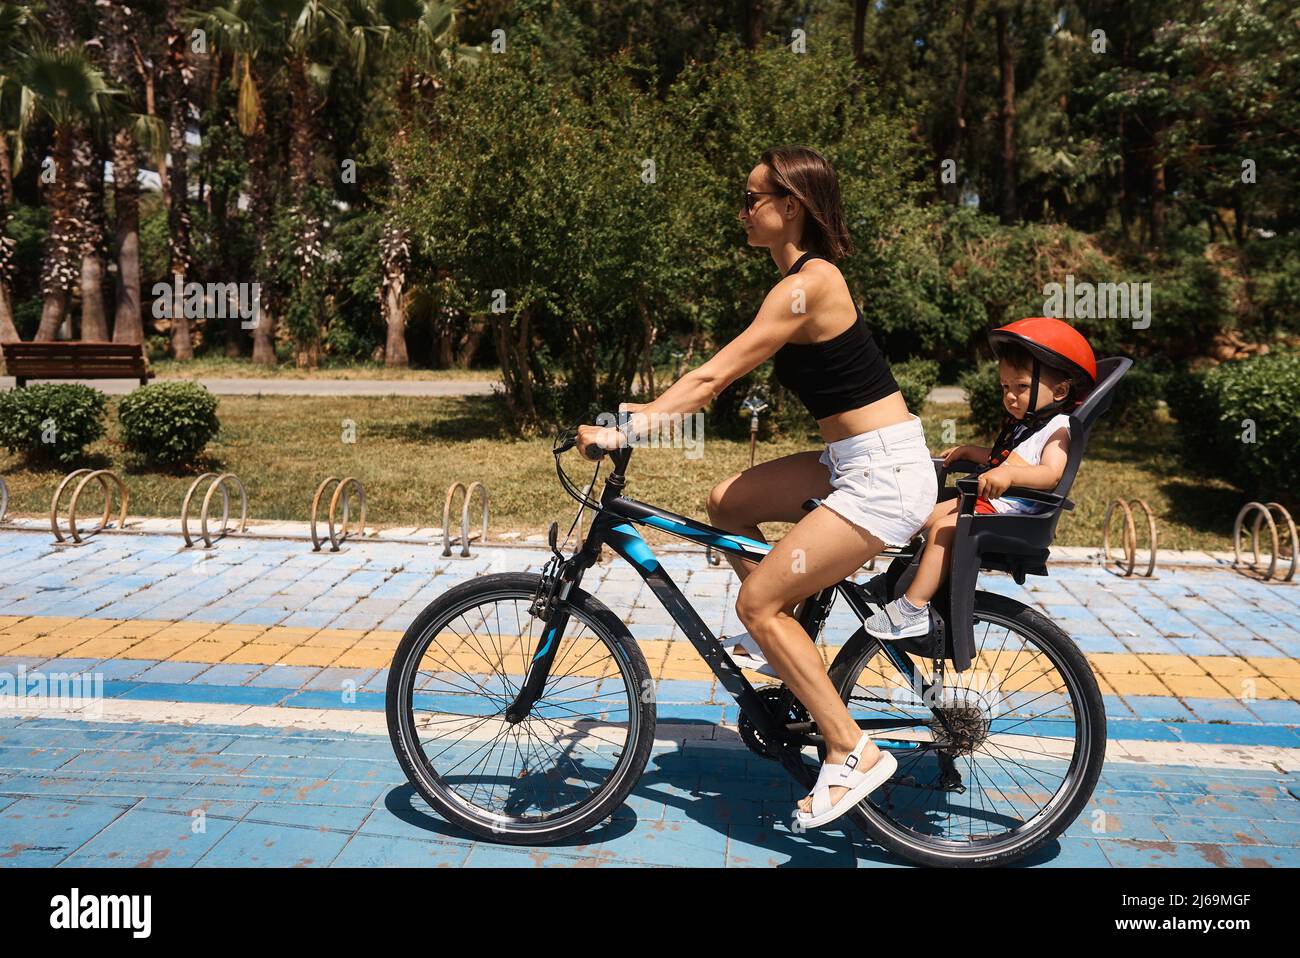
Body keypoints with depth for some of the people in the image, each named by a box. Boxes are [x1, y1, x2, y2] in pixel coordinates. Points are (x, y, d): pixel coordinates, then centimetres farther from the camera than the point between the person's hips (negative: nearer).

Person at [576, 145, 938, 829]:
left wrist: (624, 432, -16)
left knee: (757, 602, -8)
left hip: (884, 473, -10)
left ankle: (853, 753, 1)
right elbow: (721, 373, 15)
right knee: (726, 502, 13)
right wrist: (646, 409, 11)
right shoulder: (808, 276, 12)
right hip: (856, 462, 10)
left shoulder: (805, 285, -18)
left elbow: (712, 378, -20)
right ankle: (781, 637, 22)